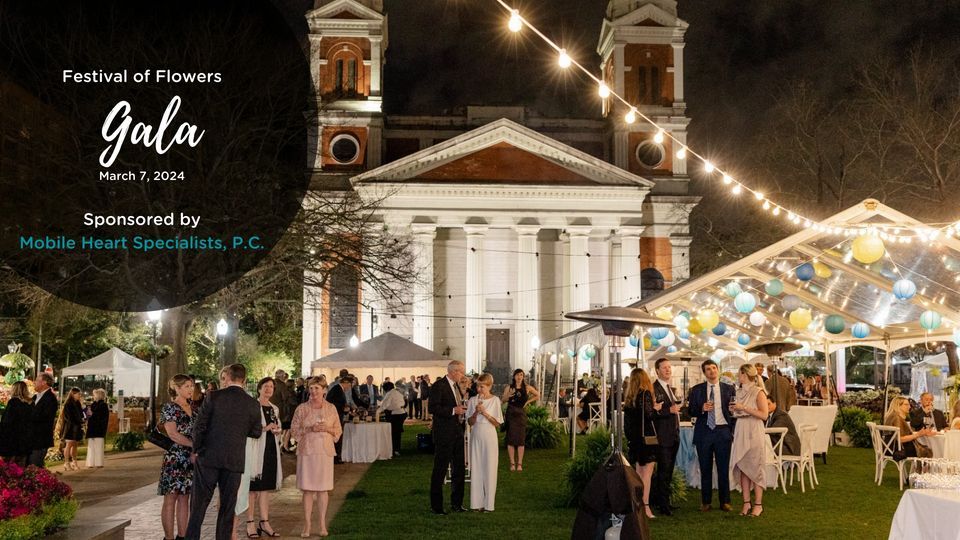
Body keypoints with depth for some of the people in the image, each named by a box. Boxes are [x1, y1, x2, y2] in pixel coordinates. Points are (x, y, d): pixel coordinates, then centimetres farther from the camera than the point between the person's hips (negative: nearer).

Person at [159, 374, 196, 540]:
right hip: (174, 458, -6)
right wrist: (195, 445, -18)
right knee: (171, 498, -2)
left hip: (191, 459, 6)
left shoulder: (192, 408, 14)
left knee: (184, 498, 8)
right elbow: (173, 434, -15)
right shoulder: (169, 407, -6)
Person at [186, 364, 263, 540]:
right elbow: (256, 432, 9)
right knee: (227, 507, 10)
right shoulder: (253, 404, -1)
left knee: (199, 504, 6)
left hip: (208, 458, -1)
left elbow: (199, 426, -4)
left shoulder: (213, 397, -5)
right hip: (235, 461, 1)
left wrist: (196, 450, 8)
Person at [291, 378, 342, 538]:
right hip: (307, 451, -1)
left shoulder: (331, 408, 6)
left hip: (325, 451, 1)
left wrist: (327, 429, -10)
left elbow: (338, 430, 9)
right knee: (307, 488, -1)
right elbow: (294, 429, 3)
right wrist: (310, 429, -12)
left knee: (323, 488, 3)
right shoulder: (302, 409, 3)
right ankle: (307, 524, 6)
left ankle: (322, 523, 11)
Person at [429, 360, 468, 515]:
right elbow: (433, 408, -20)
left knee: (459, 469, 13)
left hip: (457, 432, 9)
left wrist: (462, 408, 6)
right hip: (444, 434, -9)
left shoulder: (456, 386, 15)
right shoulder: (439, 386, -12)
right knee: (440, 470, -1)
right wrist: (453, 410, -23)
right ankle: (436, 505, 6)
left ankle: (457, 502, 24)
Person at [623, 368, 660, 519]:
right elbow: (648, 414, -19)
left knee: (638, 472, 13)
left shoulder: (629, 395, 8)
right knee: (647, 472, -5)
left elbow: (628, 415, 11)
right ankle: (645, 506, -7)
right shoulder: (645, 394, -13)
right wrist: (656, 408, -2)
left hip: (634, 437, 7)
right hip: (646, 437, -7)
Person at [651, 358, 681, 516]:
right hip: (662, 436, -8)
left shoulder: (673, 389, 16)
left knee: (668, 471, 14)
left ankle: (661, 500, 23)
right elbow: (651, 412, -21)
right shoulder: (653, 389, -12)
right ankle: (664, 506, 0)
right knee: (663, 472, -5)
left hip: (674, 436, 8)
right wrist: (669, 410, -25)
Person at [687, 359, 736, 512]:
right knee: (705, 469, 6)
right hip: (704, 432, 0)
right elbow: (691, 412, 5)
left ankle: (725, 502, 12)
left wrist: (732, 431, 1)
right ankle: (705, 502, 15)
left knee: (724, 469, 2)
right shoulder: (696, 390, 5)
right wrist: (702, 408, -14)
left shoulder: (729, 389, 5)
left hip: (723, 431, 0)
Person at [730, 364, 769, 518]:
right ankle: (746, 503, 10)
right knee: (742, 468, 5)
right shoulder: (740, 392, 13)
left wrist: (744, 408, -17)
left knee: (755, 468, -2)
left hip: (754, 433, -6)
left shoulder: (758, 392, -7)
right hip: (740, 432, 7)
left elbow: (764, 414, -15)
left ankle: (758, 505, 5)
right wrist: (734, 409, 3)